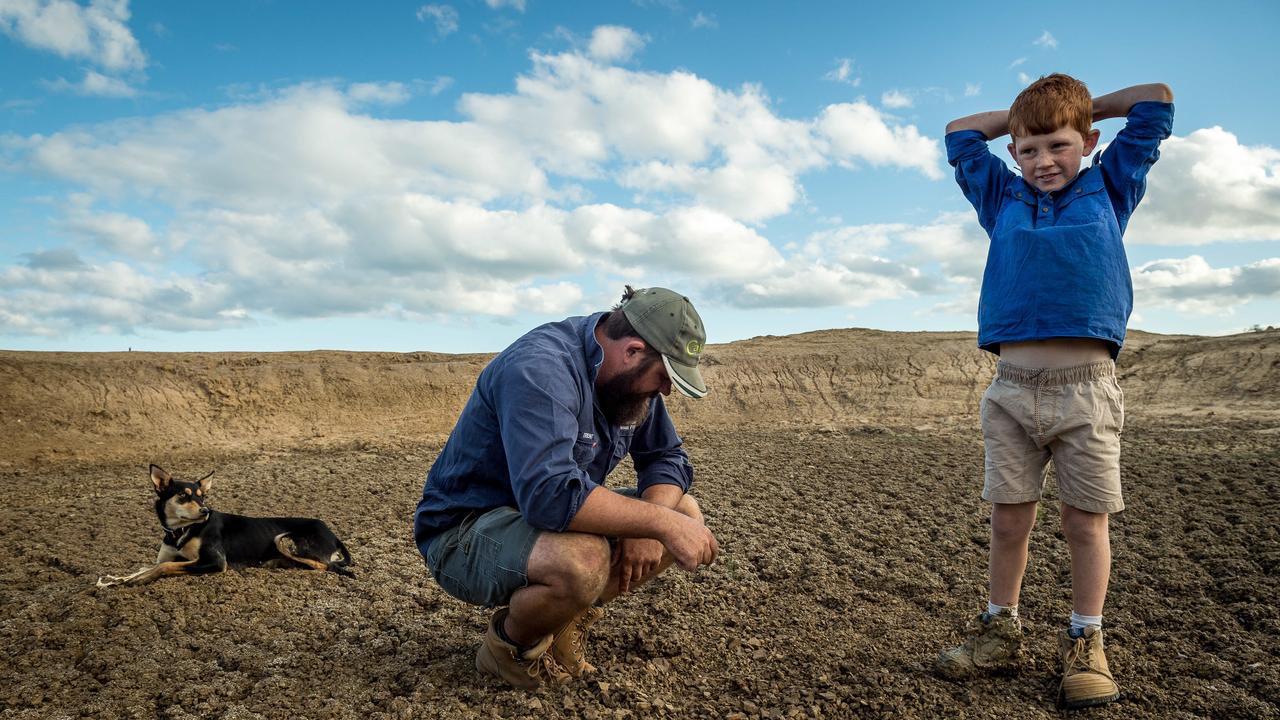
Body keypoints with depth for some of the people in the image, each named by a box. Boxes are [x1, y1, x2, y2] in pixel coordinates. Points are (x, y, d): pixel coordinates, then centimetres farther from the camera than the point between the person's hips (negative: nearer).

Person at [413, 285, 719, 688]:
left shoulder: (628, 376, -1)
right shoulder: (541, 368, -28)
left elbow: (669, 458, 4)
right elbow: (551, 495, -39)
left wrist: (650, 520, -17)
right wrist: (661, 523, -33)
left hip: (555, 517, 8)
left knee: (686, 513, -3)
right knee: (583, 561, -38)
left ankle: (566, 618, 7)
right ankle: (509, 646, -5)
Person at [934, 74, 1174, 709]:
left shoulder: (1108, 188, 14)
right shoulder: (1003, 198, 17)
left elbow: (1157, 100, 19)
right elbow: (959, 133, 27)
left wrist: (1087, 107, 26)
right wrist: (1021, 115, 27)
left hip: (1087, 389, -1)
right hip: (1011, 390, 2)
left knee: (1086, 520, 4)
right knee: (1008, 519, 5)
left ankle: (1085, 643, 17)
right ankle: (1001, 628, 19)